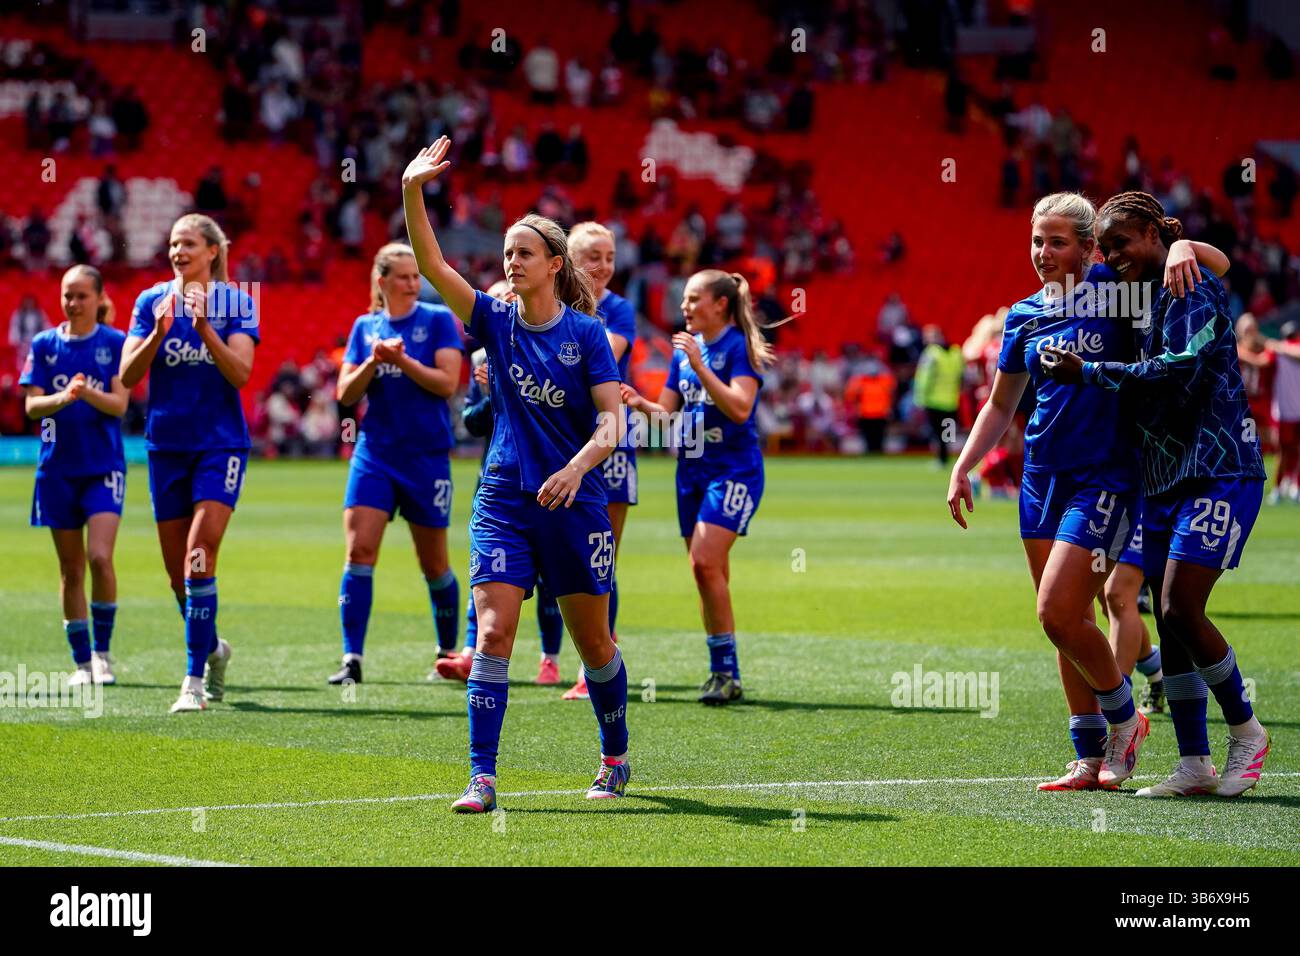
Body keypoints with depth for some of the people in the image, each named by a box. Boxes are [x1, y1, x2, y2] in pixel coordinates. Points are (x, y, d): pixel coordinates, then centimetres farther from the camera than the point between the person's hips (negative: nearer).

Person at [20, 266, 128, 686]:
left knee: (100, 557, -17)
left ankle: (102, 651, -1)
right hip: (58, 468, 3)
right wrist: (62, 398, -22)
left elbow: (119, 403, -8)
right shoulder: (44, 344, 5)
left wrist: (87, 393, -27)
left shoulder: (115, 343, -1)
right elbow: (32, 405, -1)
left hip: (104, 466, -3)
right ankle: (82, 662, 14)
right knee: (71, 568, 6)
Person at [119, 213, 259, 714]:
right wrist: (159, 333, -20)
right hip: (166, 444, 3)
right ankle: (212, 647, 35)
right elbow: (128, 376, -5)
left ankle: (195, 680, -14)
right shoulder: (152, 301, 4)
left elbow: (239, 373, -14)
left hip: (220, 443, -3)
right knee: (177, 569, 8)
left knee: (199, 558, -16)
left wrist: (205, 328, -25)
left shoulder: (236, 303, -2)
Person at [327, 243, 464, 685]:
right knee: (359, 551, -11)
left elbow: (447, 382, -10)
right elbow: (345, 394, 5)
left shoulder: (438, 320, -1)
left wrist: (402, 360, -19)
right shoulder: (364, 327, 8)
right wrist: (373, 362, -11)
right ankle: (352, 659, -11)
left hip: (427, 456, -2)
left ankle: (448, 652, 26)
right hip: (374, 454, 2)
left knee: (434, 563, 7)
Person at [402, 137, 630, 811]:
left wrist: (577, 466, -29)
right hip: (503, 501, 2)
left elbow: (612, 420, -10)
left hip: (572, 502, -1)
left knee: (593, 644, 9)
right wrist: (412, 193, -22)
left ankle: (615, 758, 30)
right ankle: (482, 778, -13)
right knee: (493, 634, -12)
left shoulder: (586, 333, -4)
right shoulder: (495, 321, 3)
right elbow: (431, 264, -8)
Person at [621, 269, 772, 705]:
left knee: (705, 562, -19)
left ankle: (727, 672, -14)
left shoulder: (739, 347, -10)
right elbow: (667, 412, 14)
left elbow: (740, 407, -22)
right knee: (710, 573, 8)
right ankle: (721, 672, 15)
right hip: (692, 468, 8)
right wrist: (640, 404, -7)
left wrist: (699, 367, -25)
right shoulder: (684, 349, 12)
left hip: (733, 468, -7)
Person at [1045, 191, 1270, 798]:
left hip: (1219, 473, -9)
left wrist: (1089, 373, -17)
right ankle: (1194, 766, 8)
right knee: (1170, 621, 4)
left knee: (1181, 610, -15)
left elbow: (1178, 371, -21)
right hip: (1166, 477, 9)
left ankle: (1246, 732, 3)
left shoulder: (1192, 290, -10)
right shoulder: (1151, 301, 16)